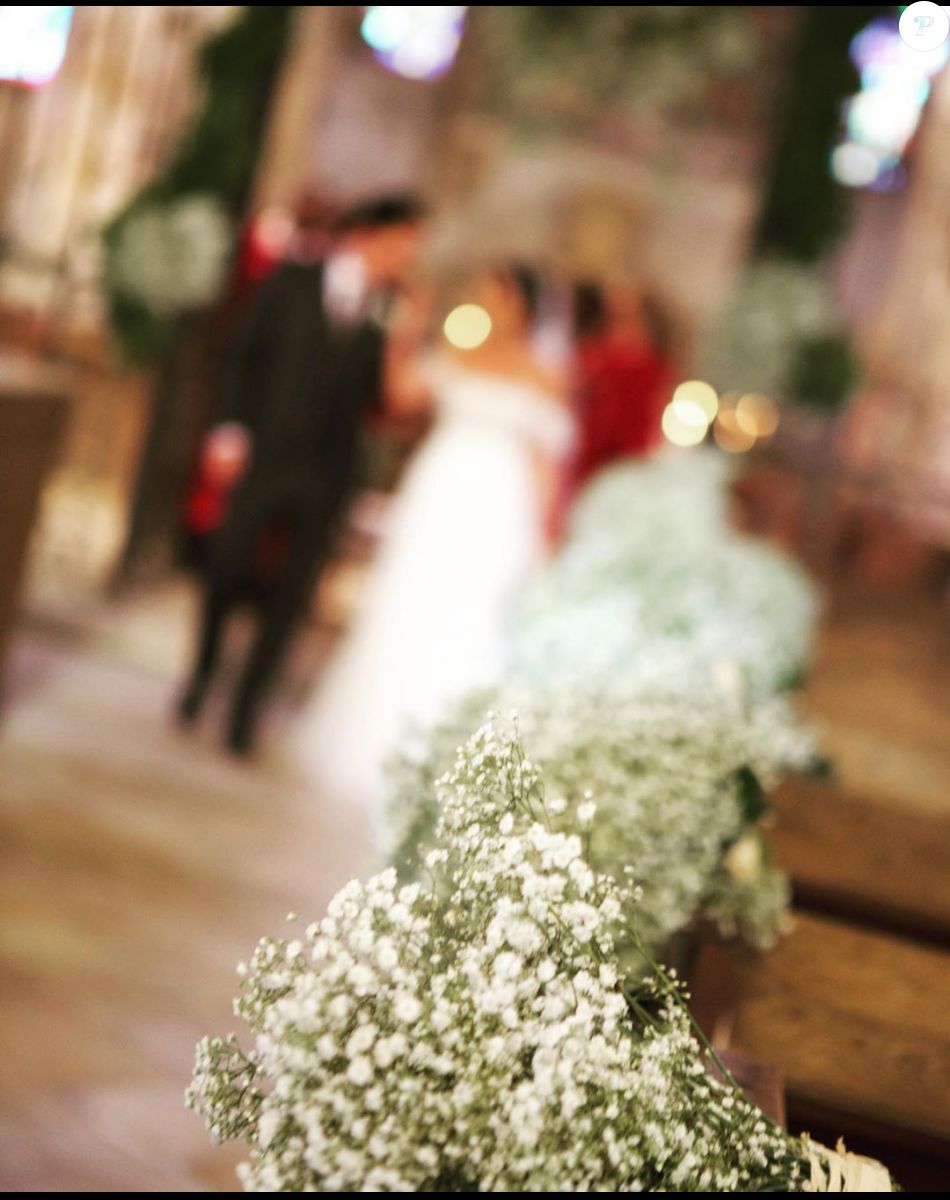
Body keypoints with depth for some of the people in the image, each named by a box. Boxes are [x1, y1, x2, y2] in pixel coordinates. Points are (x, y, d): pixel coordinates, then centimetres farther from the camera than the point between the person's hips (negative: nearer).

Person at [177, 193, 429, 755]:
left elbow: (395, 396, -3)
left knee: (290, 597, 5)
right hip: (264, 456, 0)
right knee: (227, 572, 11)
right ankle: (203, 674, 34)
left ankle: (247, 708, 18)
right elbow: (249, 358, 4)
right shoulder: (292, 282, 1)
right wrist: (235, 428, -4)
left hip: (327, 476, 1)